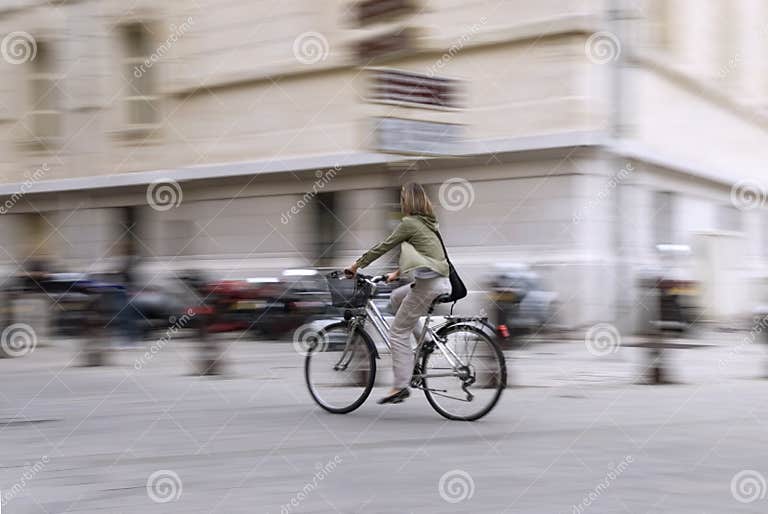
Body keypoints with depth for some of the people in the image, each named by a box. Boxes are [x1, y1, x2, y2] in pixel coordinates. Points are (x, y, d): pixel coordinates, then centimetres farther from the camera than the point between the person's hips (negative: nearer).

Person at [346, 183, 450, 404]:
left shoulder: (409, 223, -8)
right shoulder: (428, 223, 17)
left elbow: (383, 247, -3)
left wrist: (356, 266, 6)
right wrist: (397, 273, 36)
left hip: (429, 285, -9)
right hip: (441, 281, 9)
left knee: (398, 332, -2)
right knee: (396, 297, 29)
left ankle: (400, 386, -5)